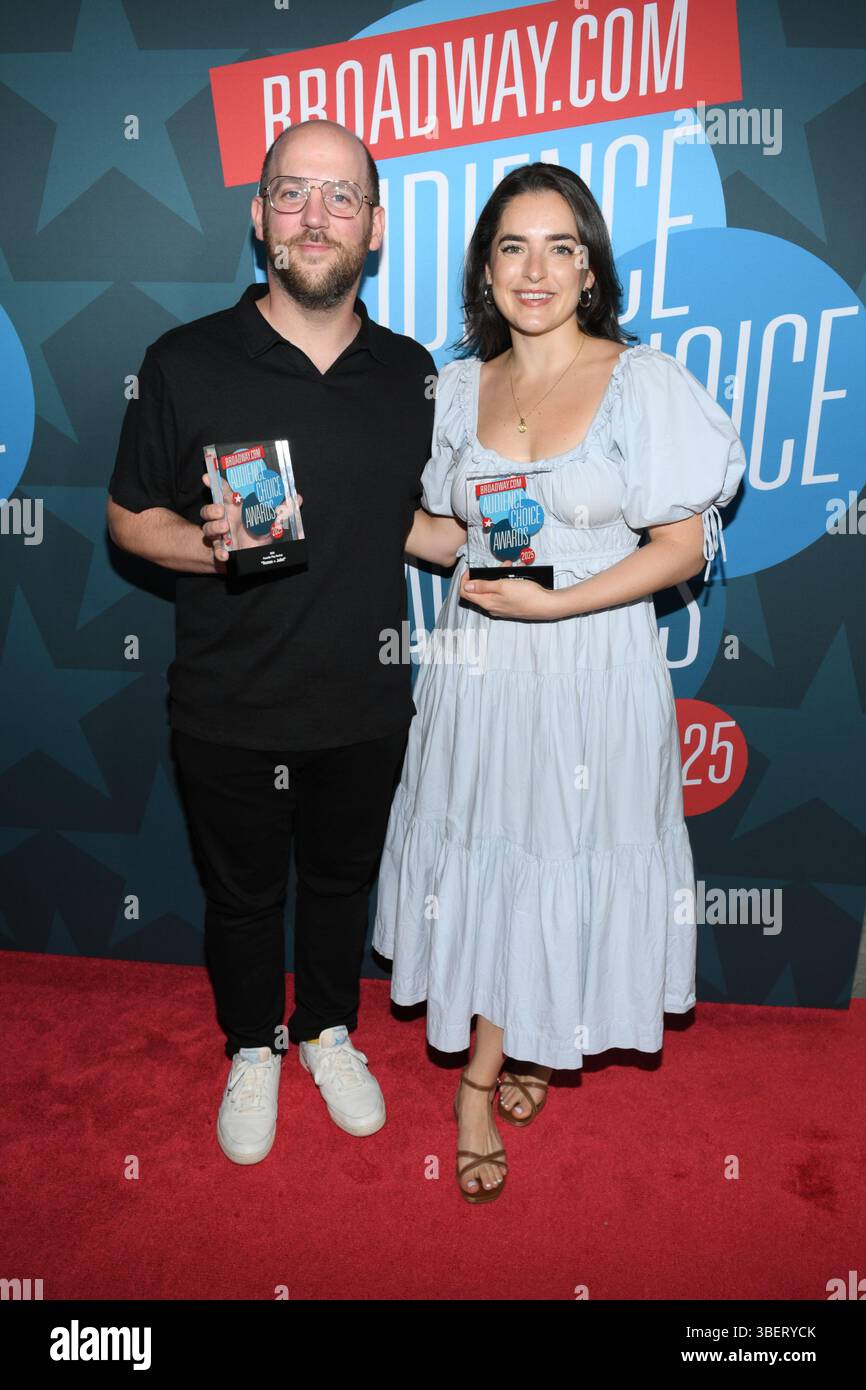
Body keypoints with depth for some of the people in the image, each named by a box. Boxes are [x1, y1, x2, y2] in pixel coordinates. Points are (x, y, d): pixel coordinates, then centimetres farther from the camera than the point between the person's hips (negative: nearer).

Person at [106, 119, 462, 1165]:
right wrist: (212, 545, -22)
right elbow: (130, 518, -2)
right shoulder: (184, 363, -8)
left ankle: (329, 1029, 49)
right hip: (228, 714, -2)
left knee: (342, 881, 21)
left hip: (366, 708, 3)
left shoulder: (410, 371, 2)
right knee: (241, 894, 18)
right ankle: (252, 1048, 46)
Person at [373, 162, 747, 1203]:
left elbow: (683, 545, -9)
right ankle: (509, 1048, 36)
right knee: (485, 857, 11)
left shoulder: (643, 382, -6)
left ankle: (479, 1077, 31)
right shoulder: (461, 384, 7)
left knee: (558, 865, 8)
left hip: (592, 663, -3)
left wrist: (549, 602, -19)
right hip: (476, 664, 4)